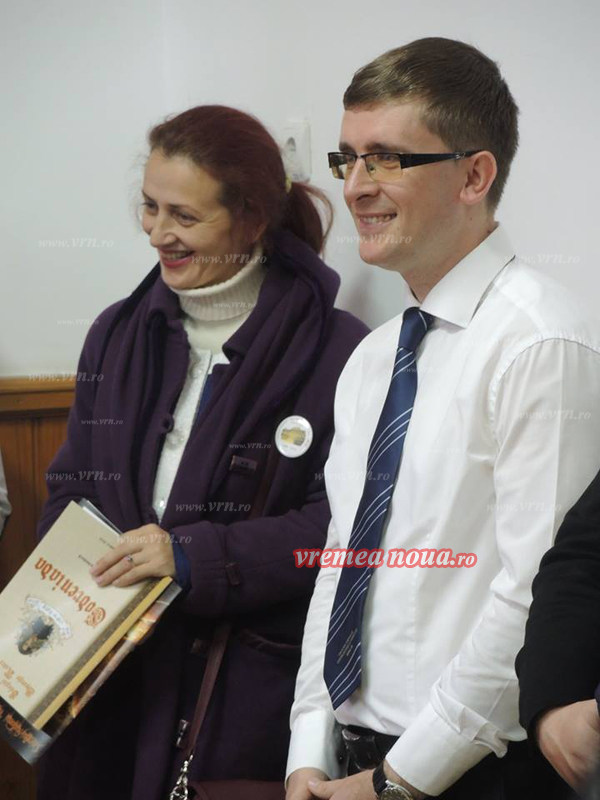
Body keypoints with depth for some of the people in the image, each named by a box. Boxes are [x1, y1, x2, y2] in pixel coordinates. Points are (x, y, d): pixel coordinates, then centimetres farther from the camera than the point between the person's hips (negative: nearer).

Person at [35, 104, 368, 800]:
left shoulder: (332, 350, -11)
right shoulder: (117, 336, 9)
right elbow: (70, 488, 15)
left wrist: (196, 557, -20)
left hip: (251, 686, -4)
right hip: (107, 672, 5)